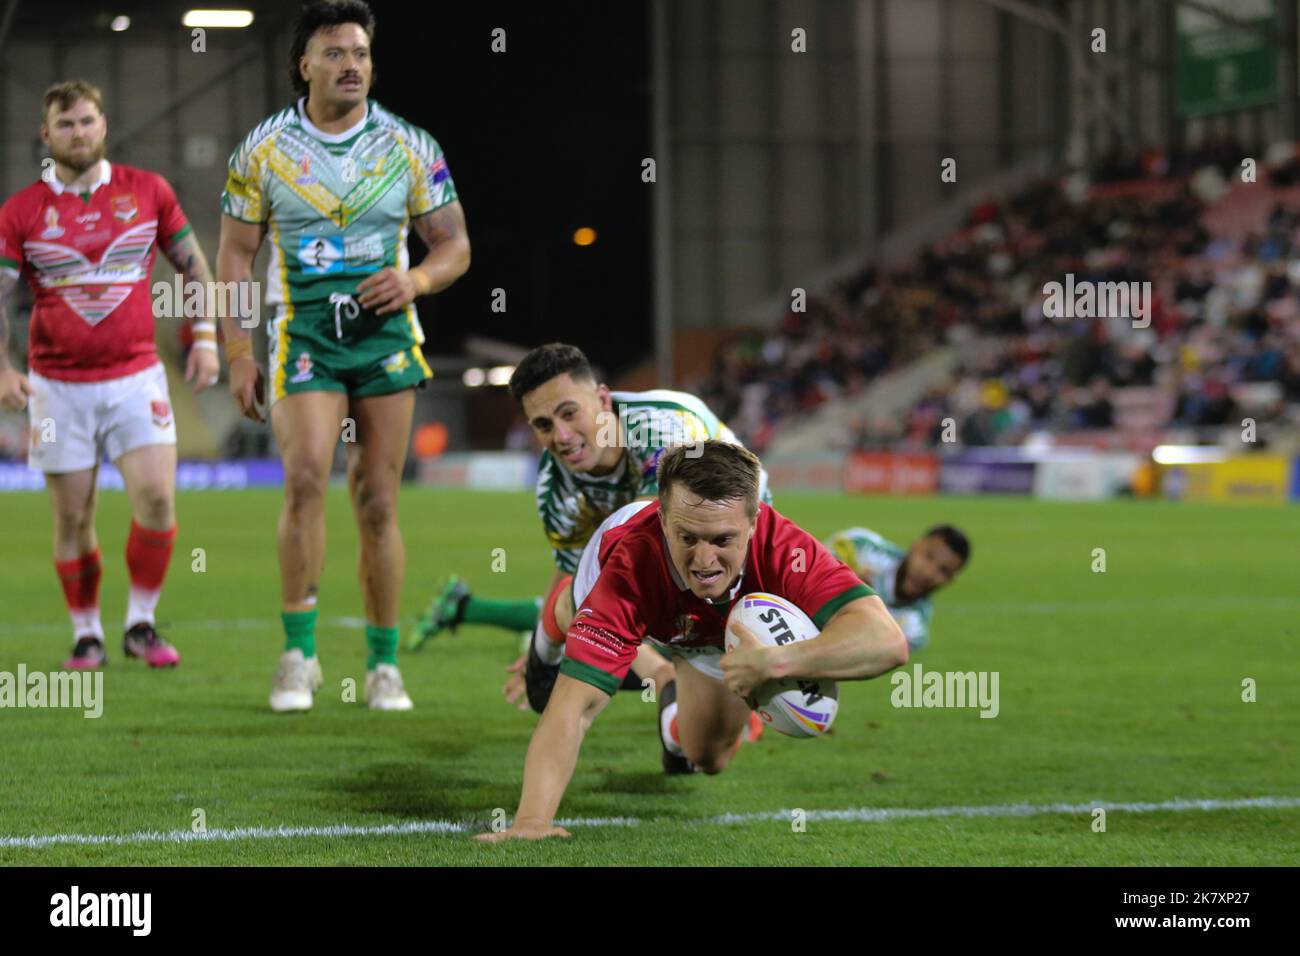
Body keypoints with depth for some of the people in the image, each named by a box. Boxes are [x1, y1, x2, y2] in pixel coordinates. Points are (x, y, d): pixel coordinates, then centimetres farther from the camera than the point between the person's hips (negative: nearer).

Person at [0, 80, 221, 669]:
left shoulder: (148, 191, 4)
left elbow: (192, 265, 13)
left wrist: (205, 338, 4)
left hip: (135, 376, 0)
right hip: (58, 386, 0)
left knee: (157, 498, -13)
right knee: (72, 519, 2)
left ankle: (141, 624, 2)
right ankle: (86, 634, 17)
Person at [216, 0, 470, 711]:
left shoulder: (410, 148, 4)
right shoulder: (263, 149, 2)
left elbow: (454, 245, 9)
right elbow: (235, 254, 6)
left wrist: (417, 280, -13)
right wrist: (239, 356, 0)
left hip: (387, 335, 1)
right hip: (302, 334, -1)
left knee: (378, 504, 2)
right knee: (305, 478, -20)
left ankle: (384, 664, 11)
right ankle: (299, 651, -10)